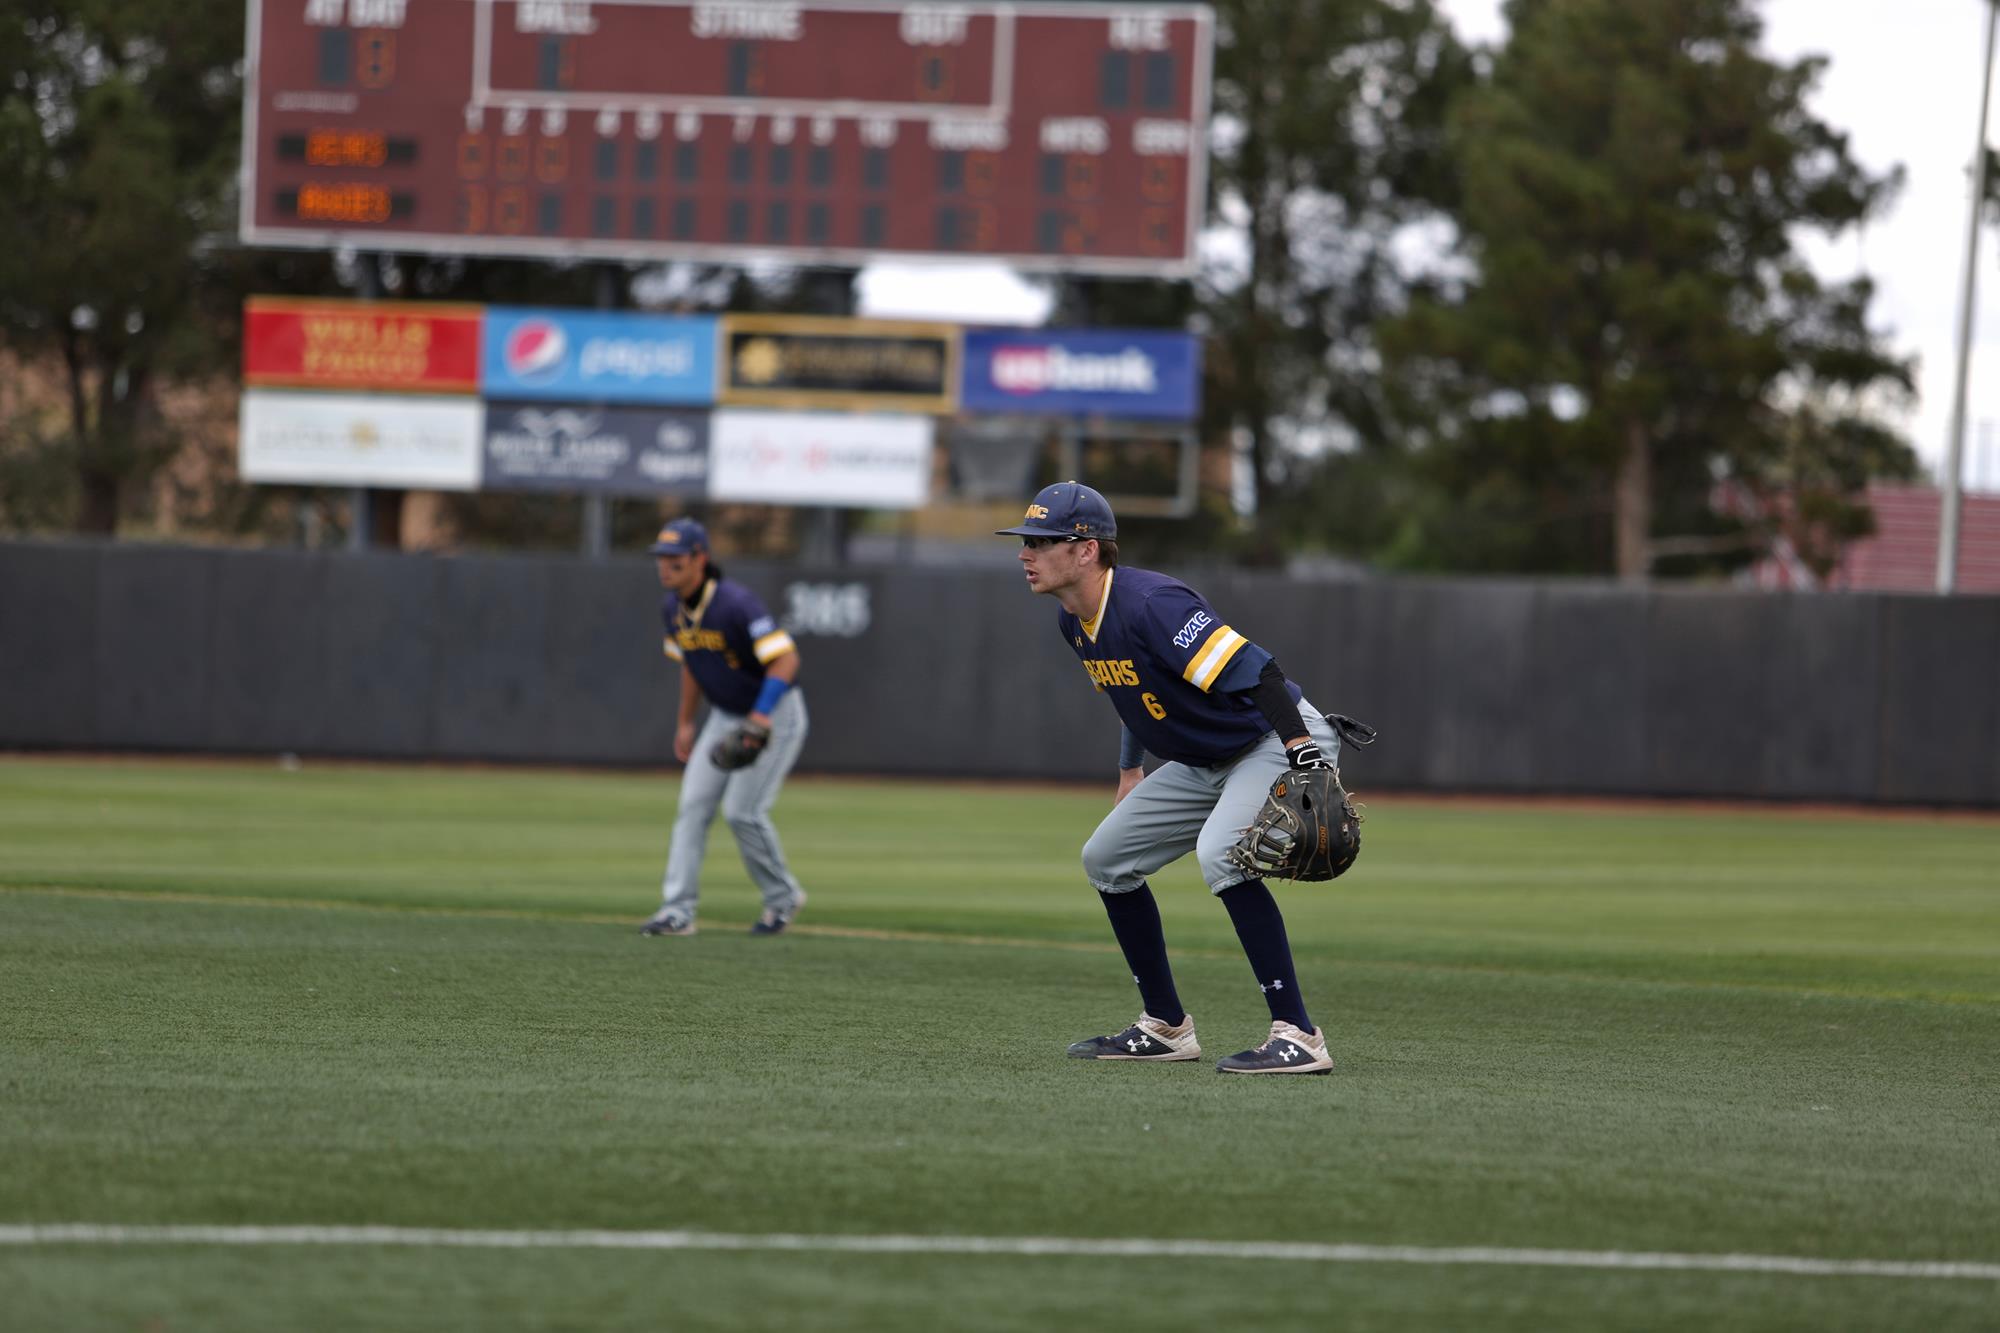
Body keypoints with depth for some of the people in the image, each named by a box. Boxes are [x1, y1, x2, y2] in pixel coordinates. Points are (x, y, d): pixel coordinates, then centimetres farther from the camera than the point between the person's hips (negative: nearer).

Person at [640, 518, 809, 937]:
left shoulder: (735, 603, -27)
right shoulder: (672, 608, -1)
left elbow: (786, 658, -33)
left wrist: (761, 715, -44)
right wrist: (685, 723, 18)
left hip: (777, 714, -8)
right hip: (725, 717, 8)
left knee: (742, 810, -13)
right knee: (694, 805, -4)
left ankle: (782, 897, 10)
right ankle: (679, 910, -6)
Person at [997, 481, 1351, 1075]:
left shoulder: (1151, 603, -29)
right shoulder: (1074, 621, 1)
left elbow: (1254, 670, -36)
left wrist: (1306, 760, -44)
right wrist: (1130, 770, 29)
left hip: (1278, 741, -10)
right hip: (1205, 761, 10)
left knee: (1220, 853, -34)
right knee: (1106, 857, 13)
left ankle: (1298, 1036, -32)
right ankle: (1165, 1028, 22)